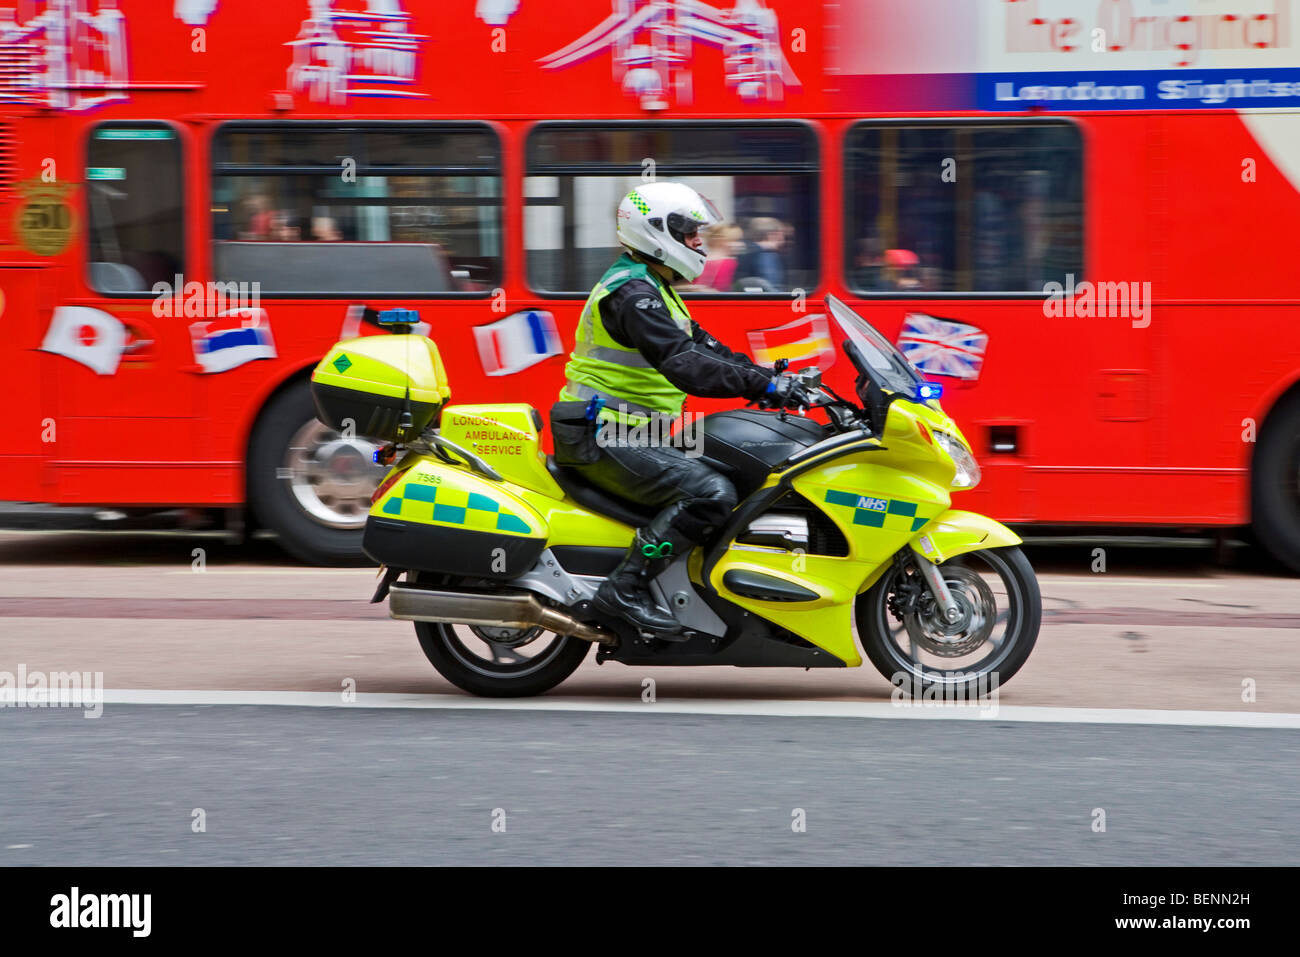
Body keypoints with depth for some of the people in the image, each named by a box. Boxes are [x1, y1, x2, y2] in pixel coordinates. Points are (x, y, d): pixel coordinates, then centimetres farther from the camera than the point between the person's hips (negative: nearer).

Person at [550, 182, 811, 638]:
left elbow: (702, 346, 19)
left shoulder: (654, 290, 18)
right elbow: (683, 365, -28)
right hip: (602, 435, -11)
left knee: (736, 472, 15)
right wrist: (764, 384, -30)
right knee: (712, 493, -25)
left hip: (629, 432, 11)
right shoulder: (632, 293, -17)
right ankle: (624, 588, -23)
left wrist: (772, 375, 7)